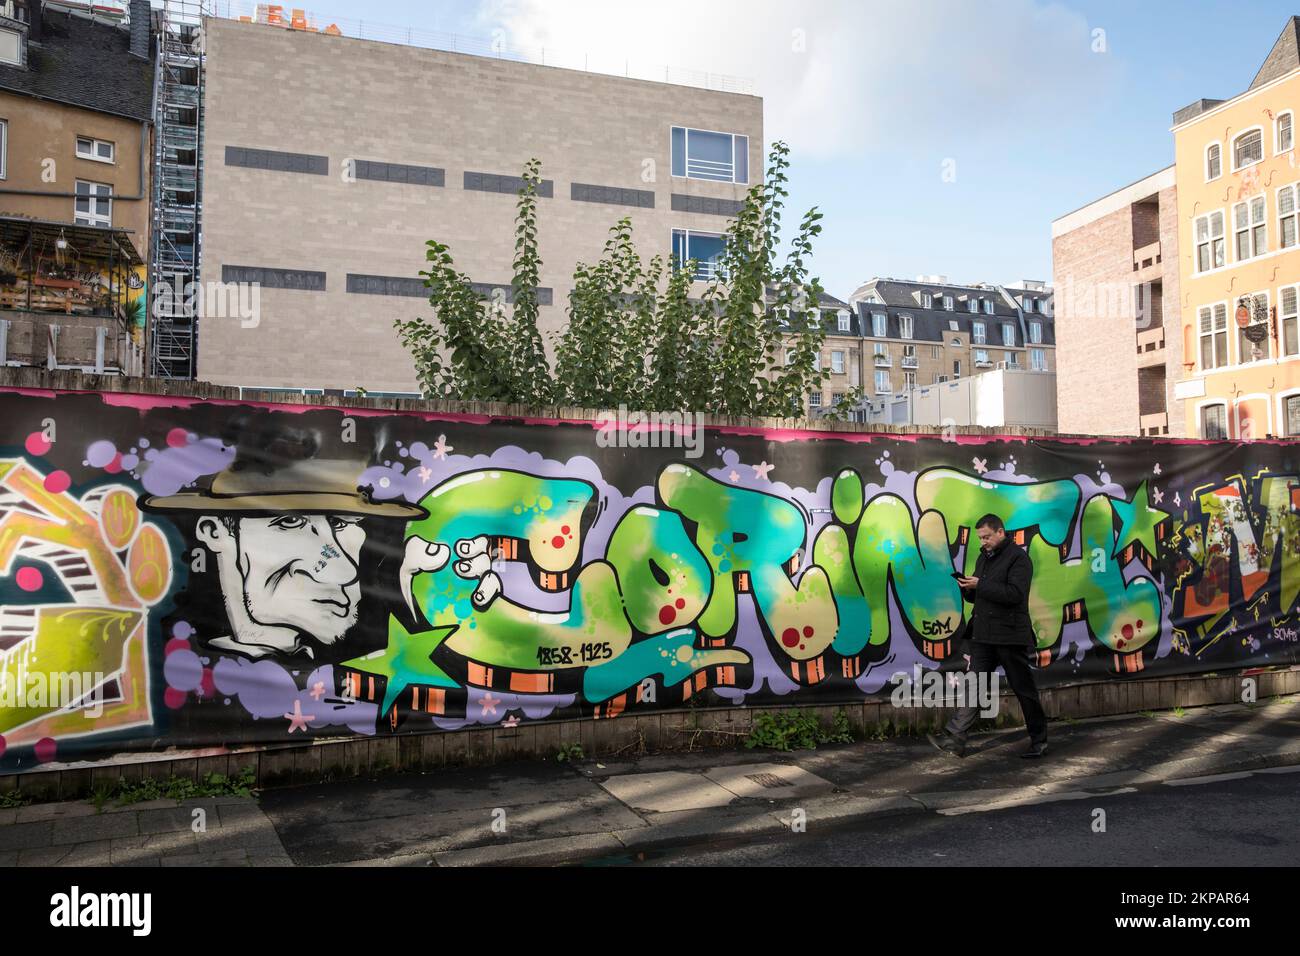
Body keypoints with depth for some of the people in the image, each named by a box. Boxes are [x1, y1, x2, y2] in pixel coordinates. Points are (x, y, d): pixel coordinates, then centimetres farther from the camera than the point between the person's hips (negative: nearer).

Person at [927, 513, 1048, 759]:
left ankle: (1039, 741, 19)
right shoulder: (984, 557, 17)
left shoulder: (1018, 557, -9)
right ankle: (954, 739, -2)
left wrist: (980, 585, -22)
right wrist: (968, 589, 0)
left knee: (1024, 689, 5)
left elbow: (1015, 593, -22)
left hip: (1010, 634, -7)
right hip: (984, 635, 7)